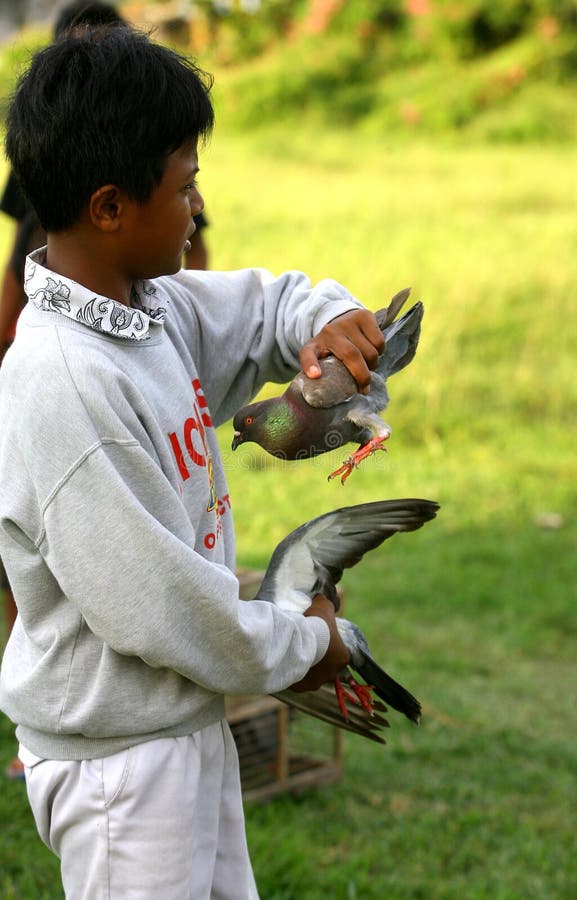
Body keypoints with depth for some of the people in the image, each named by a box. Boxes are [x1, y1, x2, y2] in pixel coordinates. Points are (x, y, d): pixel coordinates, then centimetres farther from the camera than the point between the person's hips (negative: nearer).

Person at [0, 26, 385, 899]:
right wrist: (300, 643, -12)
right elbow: (151, 602, -26)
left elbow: (268, 304, 20)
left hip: (189, 725, 9)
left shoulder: (160, 308, 0)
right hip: (116, 757, -9)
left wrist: (329, 319, -5)